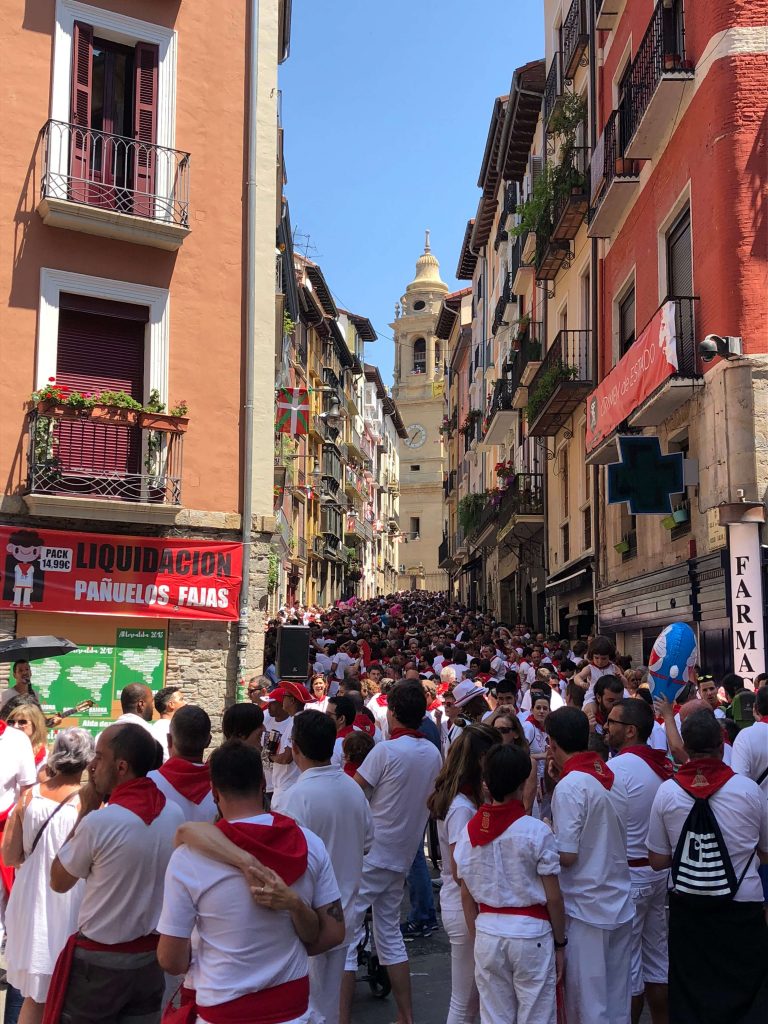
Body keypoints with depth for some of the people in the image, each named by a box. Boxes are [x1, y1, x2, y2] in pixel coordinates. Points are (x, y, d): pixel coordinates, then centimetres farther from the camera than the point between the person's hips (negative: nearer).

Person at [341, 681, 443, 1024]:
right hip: (402, 856, 7)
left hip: (368, 854, -7)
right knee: (390, 933, 18)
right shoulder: (434, 754, 3)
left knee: (345, 933, 0)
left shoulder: (386, 750, -17)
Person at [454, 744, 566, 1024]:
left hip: (487, 933, 4)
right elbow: (553, 898, -9)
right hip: (531, 933, -4)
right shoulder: (537, 831, -12)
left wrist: (477, 938, 15)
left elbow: (466, 895, 4)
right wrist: (559, 943, 2)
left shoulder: (470, 830, -1)